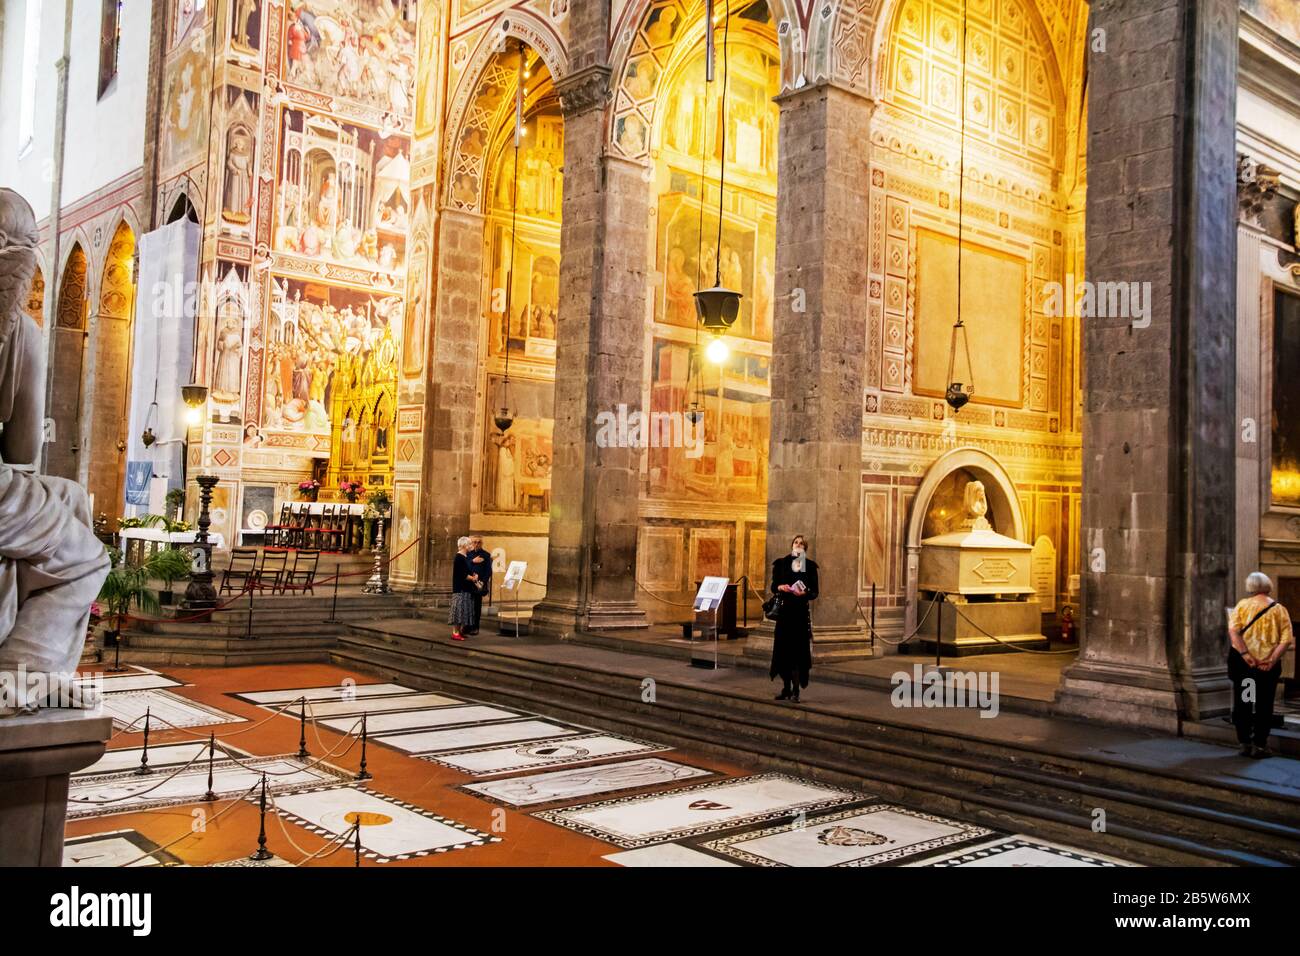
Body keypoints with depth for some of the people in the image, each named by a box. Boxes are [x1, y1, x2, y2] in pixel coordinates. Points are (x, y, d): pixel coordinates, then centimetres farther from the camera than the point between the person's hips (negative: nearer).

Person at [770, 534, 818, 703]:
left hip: (801, 612, -2)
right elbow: (773, 587, 7)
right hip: (784, 610, 2)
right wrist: (780, 587, -15)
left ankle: (796, 690, -5)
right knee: (783, 649, 2)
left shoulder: (810, 565, 4)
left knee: (798, 650, -7)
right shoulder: (781, 563, 8)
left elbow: (815, 592, 1)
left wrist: (805, 593, -19)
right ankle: (787, 688, 13)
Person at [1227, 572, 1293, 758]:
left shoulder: (1242, 605, -2)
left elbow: (1233, 630, -14)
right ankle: (1259, 746, 11)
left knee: (1242, 703, 11)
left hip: (1242, 661, 0)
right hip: (1268, 664, 0)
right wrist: (1272, 660, -12)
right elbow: (1287, 639, -10)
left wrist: (1245, 655, -17)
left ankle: (1245, 744, 15)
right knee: (1264, 705, 10)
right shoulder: (1279, 609, -1)